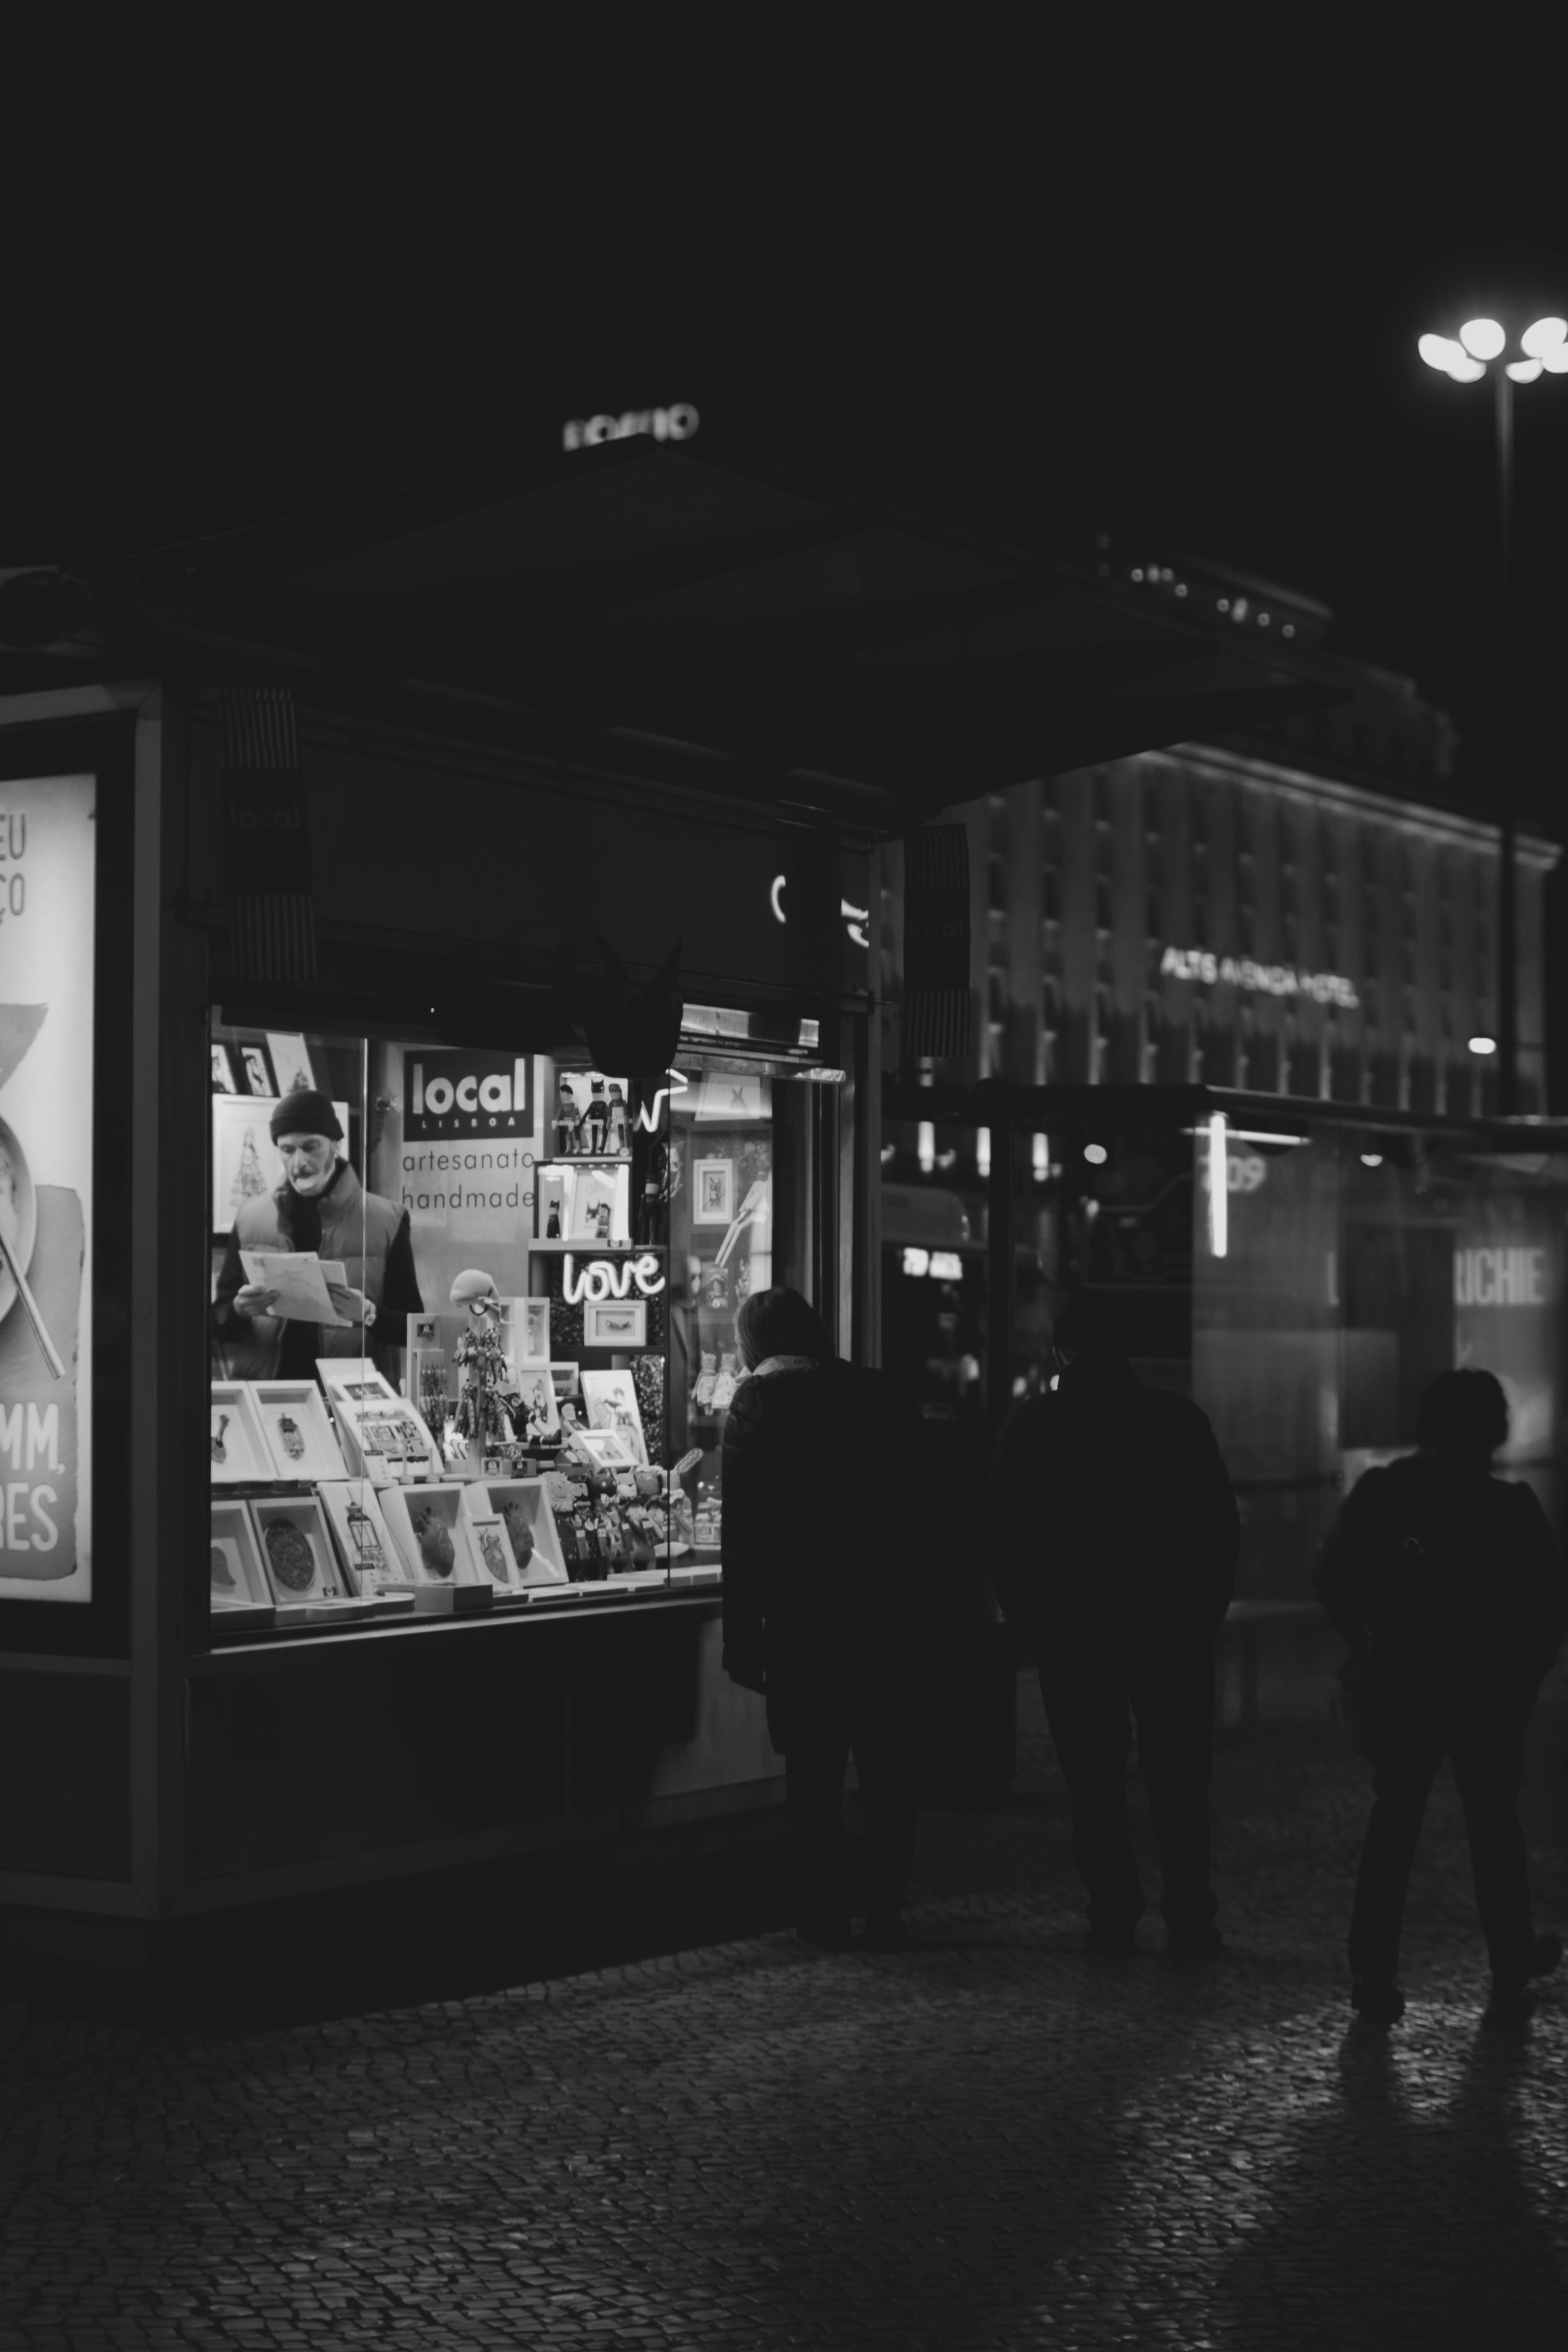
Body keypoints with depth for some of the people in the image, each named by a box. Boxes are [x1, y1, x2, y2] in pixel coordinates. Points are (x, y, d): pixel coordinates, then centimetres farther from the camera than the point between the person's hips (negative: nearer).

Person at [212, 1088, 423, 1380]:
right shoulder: (250, 1219, 9)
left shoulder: (386, 1221, 3)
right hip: (262, 1392, 3)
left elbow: (413, 1326, 5)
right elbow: (217, 1322, 11)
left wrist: (369, 1315, -13)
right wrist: (240, 1310, -9)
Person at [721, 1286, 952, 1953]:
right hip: (894, 1611, 3)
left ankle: (826, 1919, 9)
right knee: (889, 1772, 10)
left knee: (814, 1773, 7)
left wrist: (742, 1641, -6)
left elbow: (745, 1534, -8)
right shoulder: (879, 1393, 6)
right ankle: (886, 1915, 13)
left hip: (805, 1616, -3)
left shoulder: (757, 1404, -5)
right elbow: (920, 1505, 9)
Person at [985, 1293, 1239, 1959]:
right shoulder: (1177, 1418, -2)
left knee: (1094, 1780, 8)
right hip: (1170, 1629, 0)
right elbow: (1221, 1526, 1)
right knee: (1177, 1778, 7)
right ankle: (1189, 1921, 6)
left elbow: (1002, 1532, 1)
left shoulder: (1029, 1425, -2)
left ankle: (1113, 1913, 6)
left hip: (1071, 1631, 0)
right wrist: (1204, 1614, 8)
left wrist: (1030, 1618, 8)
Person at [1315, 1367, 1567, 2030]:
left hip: (1393, 1690, 2)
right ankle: (1510, 1981, 19)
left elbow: (1333, 1580, 2)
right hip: (1485, 1696, -2)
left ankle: (1373, 1978, 7)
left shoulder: (1377, 1494, -4)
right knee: (1494, 1831, 12)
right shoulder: (1510, 1509, -12)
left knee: (1391, 1824, 11)